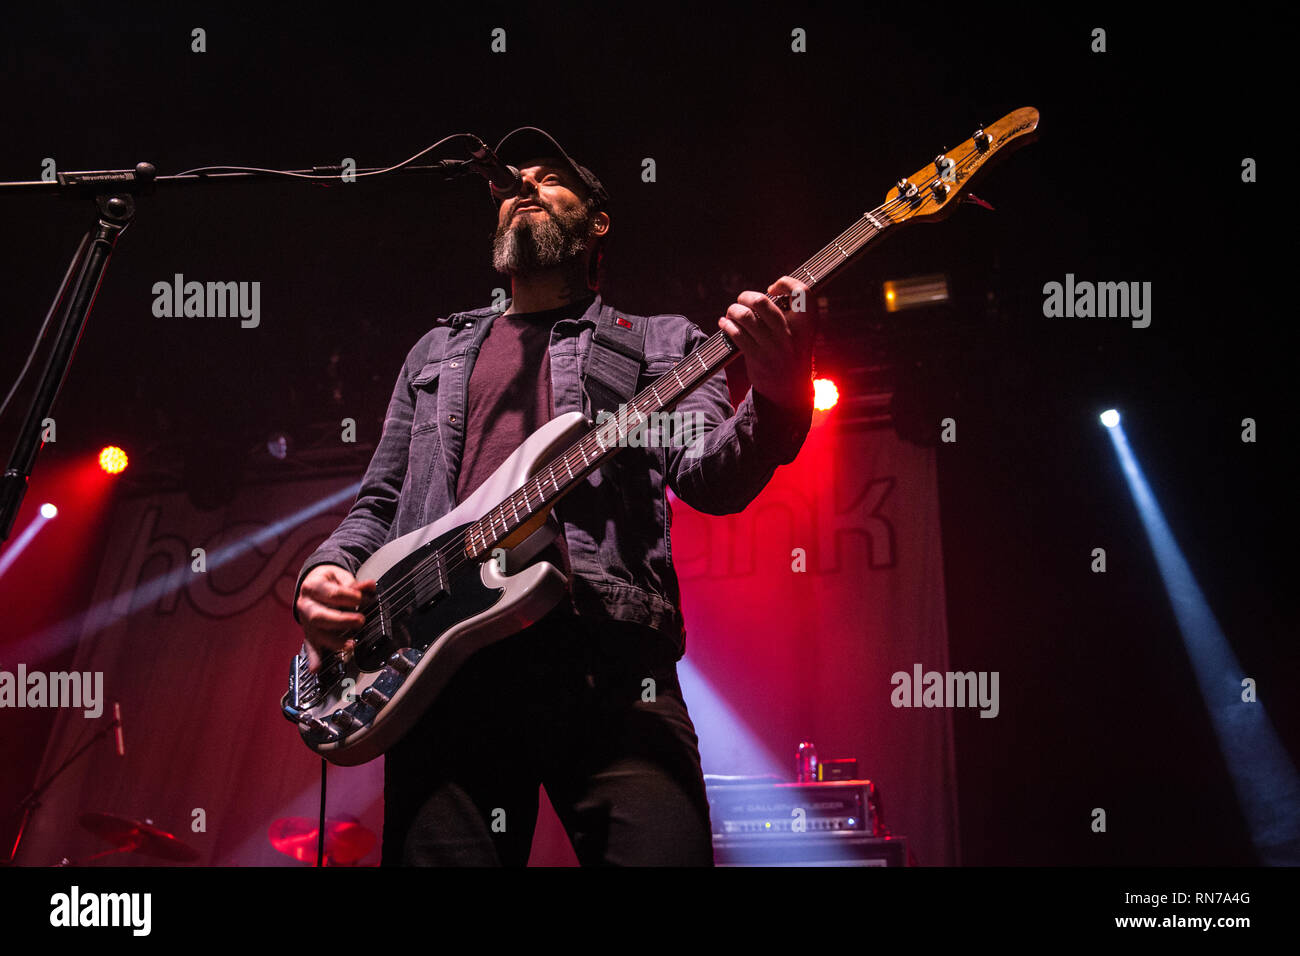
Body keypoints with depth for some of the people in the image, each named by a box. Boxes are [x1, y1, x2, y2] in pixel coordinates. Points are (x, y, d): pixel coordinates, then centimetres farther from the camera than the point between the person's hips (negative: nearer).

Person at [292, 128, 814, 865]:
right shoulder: (439, 352, 30)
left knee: (659, 850, -19)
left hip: (608, 654, -2)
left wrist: (778, 398, -19)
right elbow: (380, 502, 29)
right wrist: (327, 571, 7)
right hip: (444, 654, 3)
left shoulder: (662, 341, 21)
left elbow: (709, 475, 3)